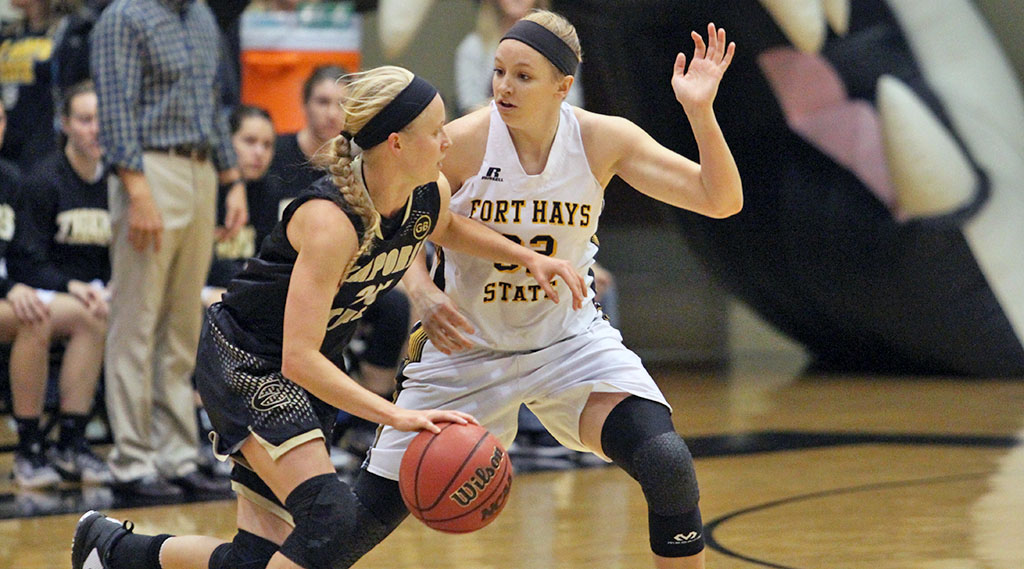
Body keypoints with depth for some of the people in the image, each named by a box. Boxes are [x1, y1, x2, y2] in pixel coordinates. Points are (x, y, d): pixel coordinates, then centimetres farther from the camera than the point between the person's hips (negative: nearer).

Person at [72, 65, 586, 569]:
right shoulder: (330, 220, -32)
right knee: (333, 522, -24)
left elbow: (445, 228, 20)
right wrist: (399, 416, -41)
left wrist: (528, 257, 5)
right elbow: (298, 360, -35)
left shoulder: (429, 196, -9)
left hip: (312, 369, 8)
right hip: (243, 361, -8)